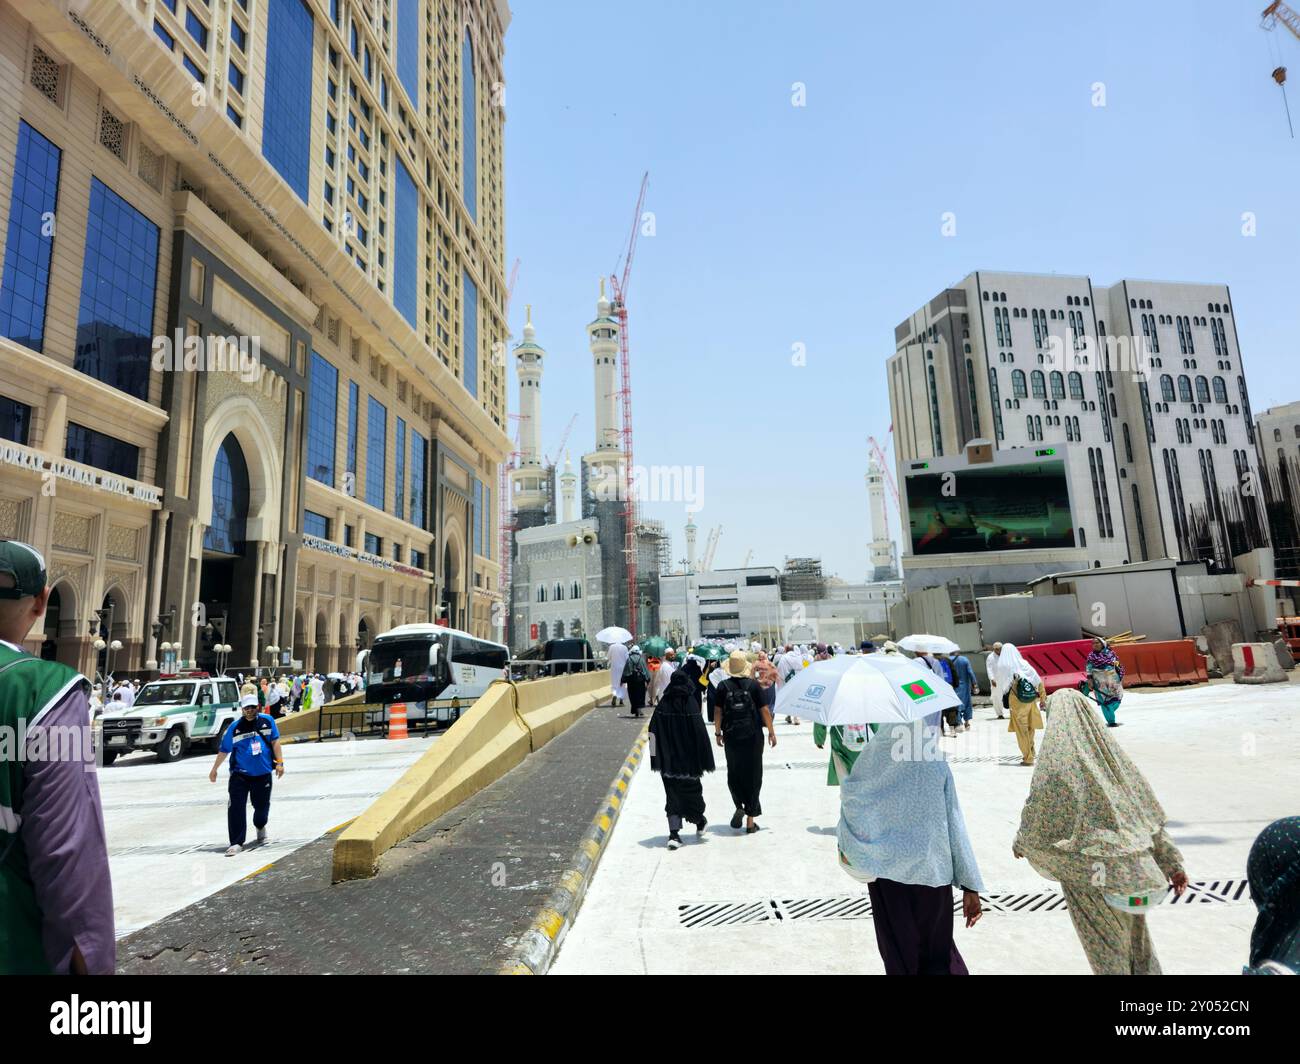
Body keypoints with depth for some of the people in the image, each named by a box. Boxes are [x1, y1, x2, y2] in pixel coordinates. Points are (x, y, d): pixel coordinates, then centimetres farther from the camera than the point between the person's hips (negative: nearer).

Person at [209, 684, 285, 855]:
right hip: (240, 775, -1)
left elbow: (275, 741, 3)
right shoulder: (235, 727, -4)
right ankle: (236, 843, 0)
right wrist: (214, 769, 12)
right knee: (236, 808, -10)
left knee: (262, 806, 12)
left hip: (263, 774, 1)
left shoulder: (267, 721, -2)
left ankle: (260, 827, 43)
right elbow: (224, 750, 6)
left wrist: (279, 762, -3)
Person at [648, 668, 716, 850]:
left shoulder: (662, 704, -4)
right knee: (691, 788, 16)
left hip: (668, 761, 2)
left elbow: (653, 732, -5)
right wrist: (705, 761, -5)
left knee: (672, 794, 8)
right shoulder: (690, 703, -13)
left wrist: (657, 759, 1)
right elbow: (700, 733, -12)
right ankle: (699, 822, 35)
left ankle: (674, 833, -1)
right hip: (688, 759, -2)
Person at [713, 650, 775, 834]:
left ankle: (739, 806, -5)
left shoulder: (723, 686, -5)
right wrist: (771, 732, 7)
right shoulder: (753, 685, -6)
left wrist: (717, 732, 11)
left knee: (733, 774, 16)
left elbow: (718, 712, -2)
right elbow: (765, 711, -3)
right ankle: (750, 821, 11)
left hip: (731, 736, 0)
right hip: (753, 736, 0)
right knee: (753, 775, 8)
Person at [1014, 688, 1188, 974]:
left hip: (1087, 872, -5)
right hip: (1130, 869, 5)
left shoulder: (1054, 760, -13)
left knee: (1106, 945, 10)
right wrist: (1173, 863, 10)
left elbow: (1036, 815, -8)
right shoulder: (1111, 751, 3)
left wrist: (1021, 844, 11)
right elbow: (1150, 813, 4)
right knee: (1134, 934, 23)